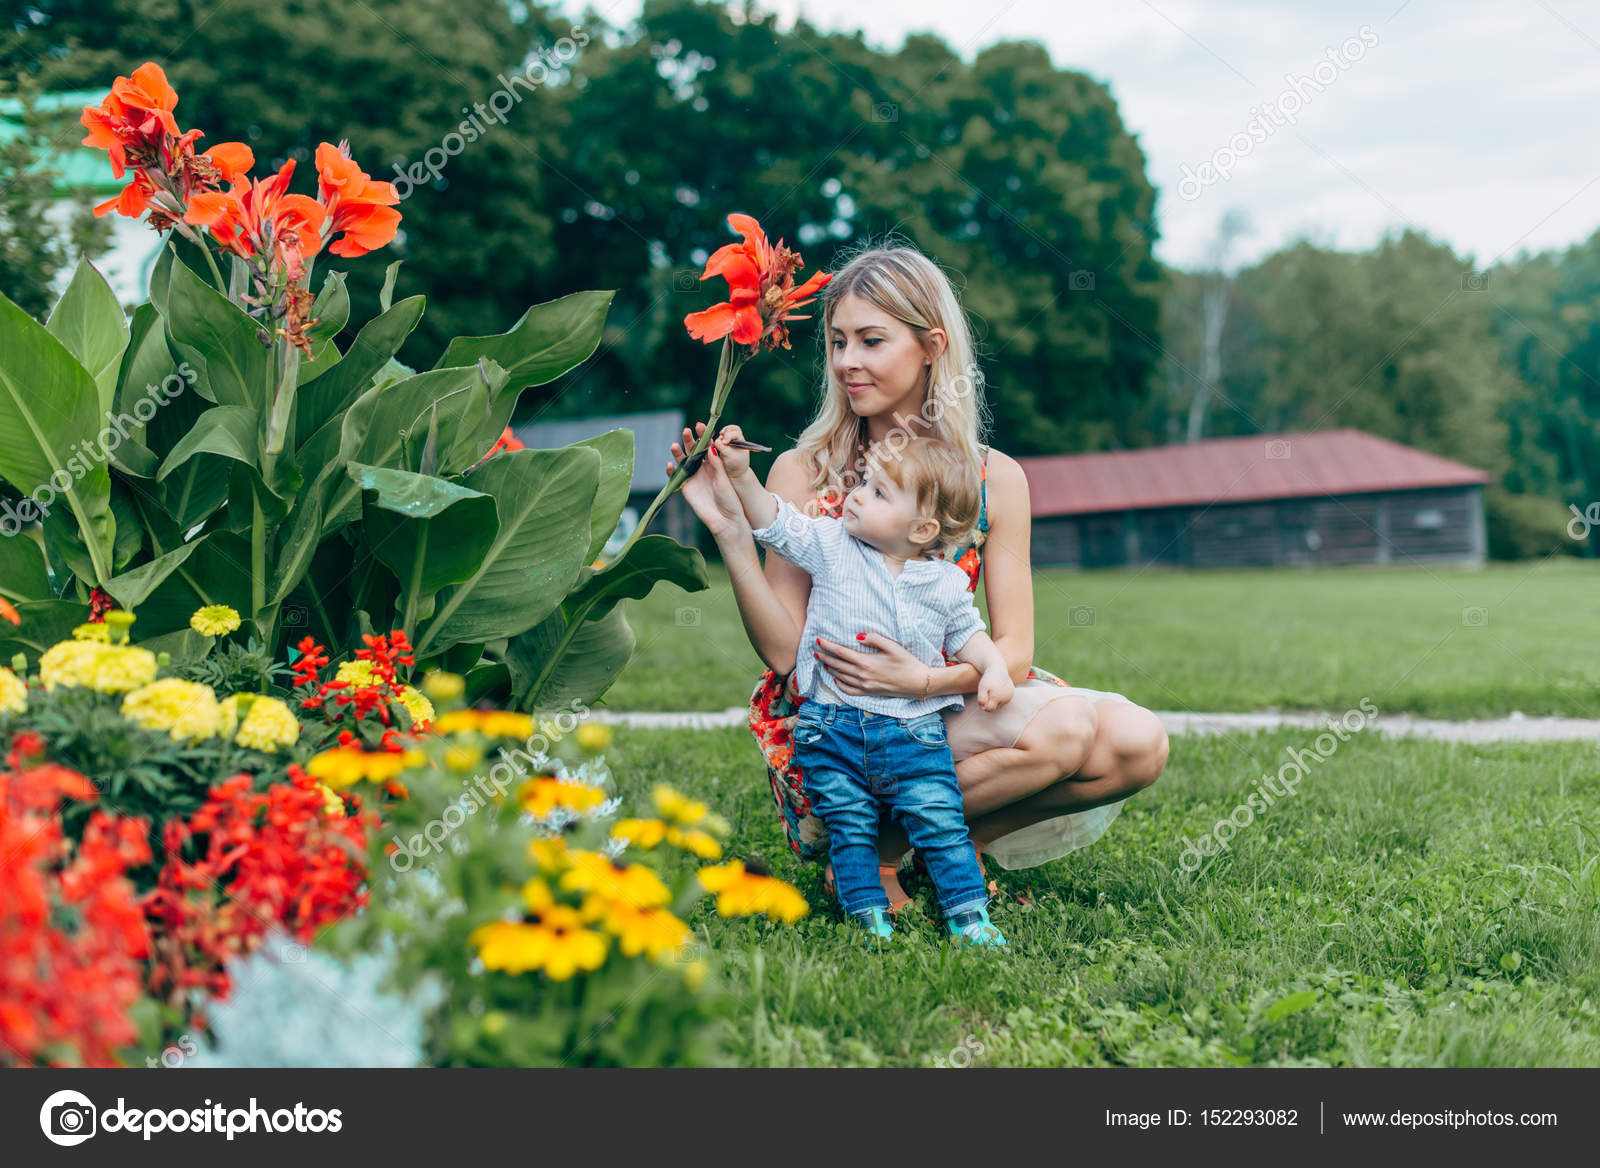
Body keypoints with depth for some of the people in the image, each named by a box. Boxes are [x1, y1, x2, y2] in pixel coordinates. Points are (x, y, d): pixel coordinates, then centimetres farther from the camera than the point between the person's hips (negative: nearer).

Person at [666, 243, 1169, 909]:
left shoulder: (994, 479, 3)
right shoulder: (803, 474, -3)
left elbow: (1014, 650, -1)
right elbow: (785, 651, -9)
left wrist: (927, 678, -20)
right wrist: (731, 532, -20)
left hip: (947, 701, 4)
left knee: (1137, 742, -17)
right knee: (1064, 729, -25)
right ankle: (870, 854, -7)